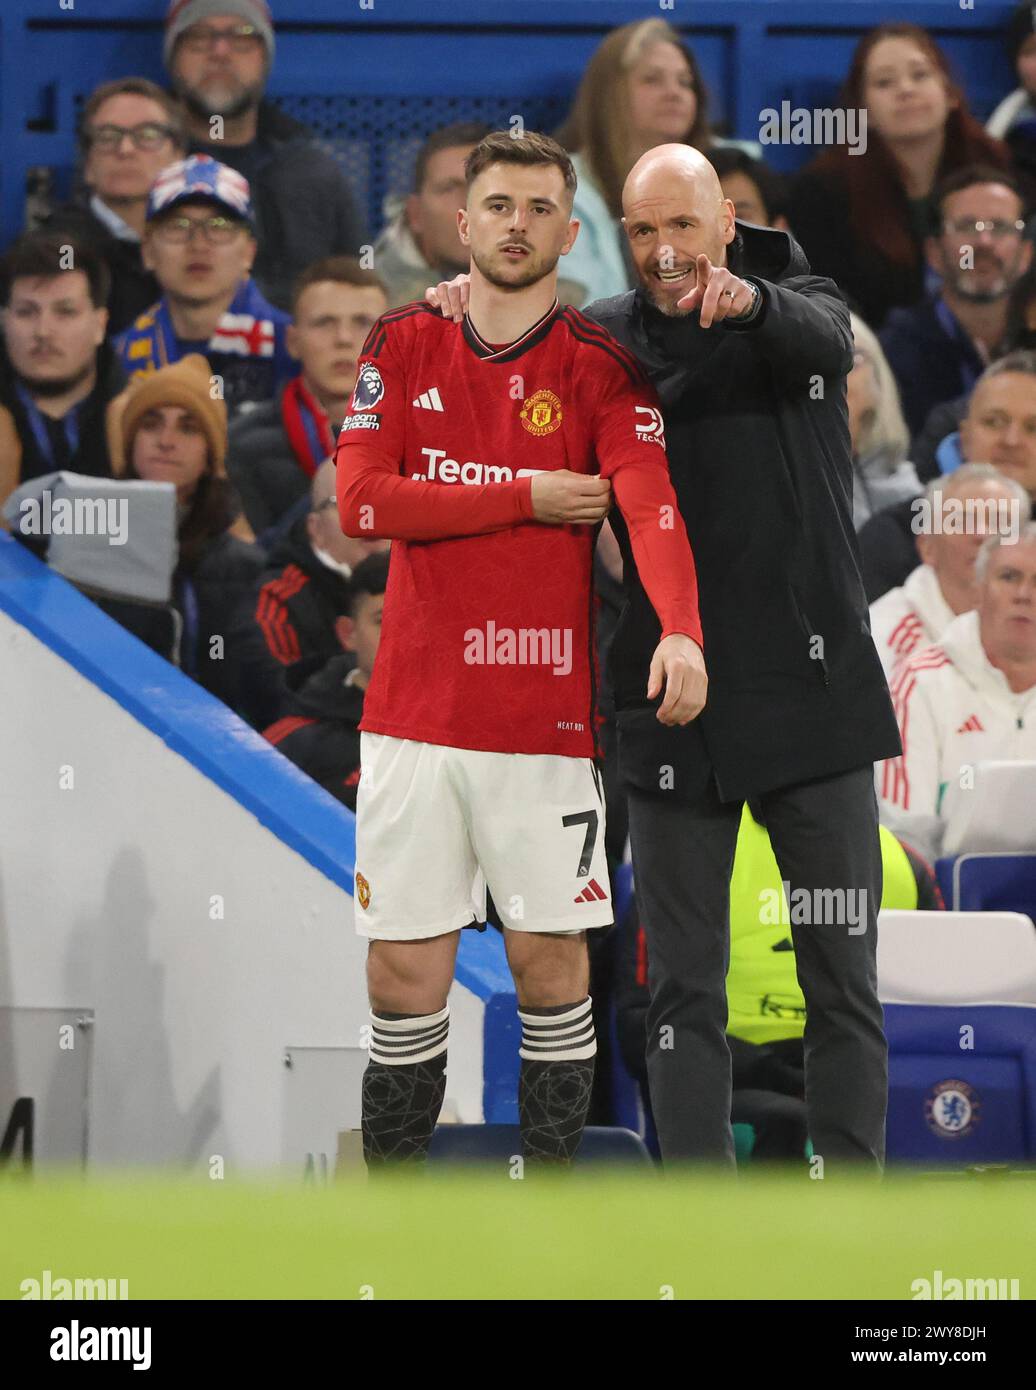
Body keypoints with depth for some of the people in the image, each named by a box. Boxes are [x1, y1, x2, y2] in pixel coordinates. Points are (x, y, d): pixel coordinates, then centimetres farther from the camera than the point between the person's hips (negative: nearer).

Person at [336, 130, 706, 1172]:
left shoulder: (600, 366, 1)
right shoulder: (403, 347, 7)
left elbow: (651, 503, -15)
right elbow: (360, 501, -5)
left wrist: (679, 629, -33)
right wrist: (525, 496, -9)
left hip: (546, 715, -1)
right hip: (414, 713, 1)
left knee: (549, 962, 2)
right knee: (404, 972, 2)